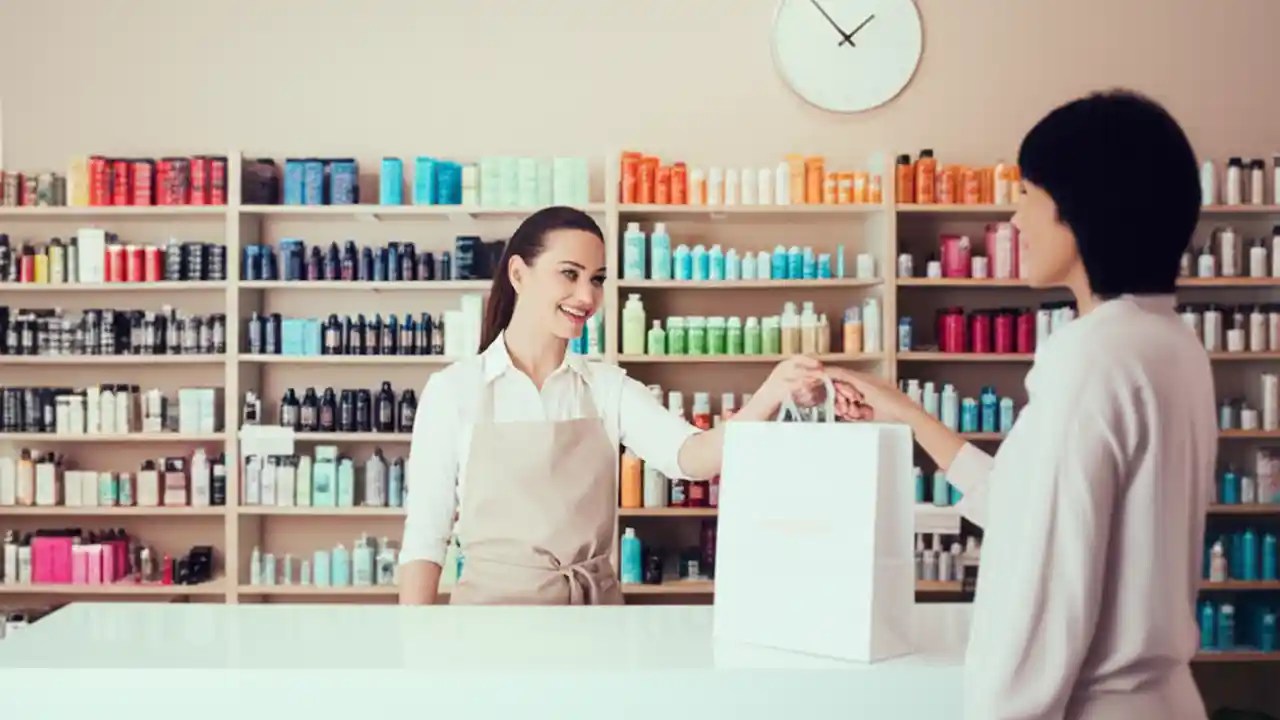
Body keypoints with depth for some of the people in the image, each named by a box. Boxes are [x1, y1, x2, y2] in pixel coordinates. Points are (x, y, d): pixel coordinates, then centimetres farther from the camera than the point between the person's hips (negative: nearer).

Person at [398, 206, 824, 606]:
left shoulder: (609, 388, 3)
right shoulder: (454, 389, -4)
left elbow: (691, 456, -14)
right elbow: (424, 537, -3)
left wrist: (771, 393, -31)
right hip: (495, 609, -3)